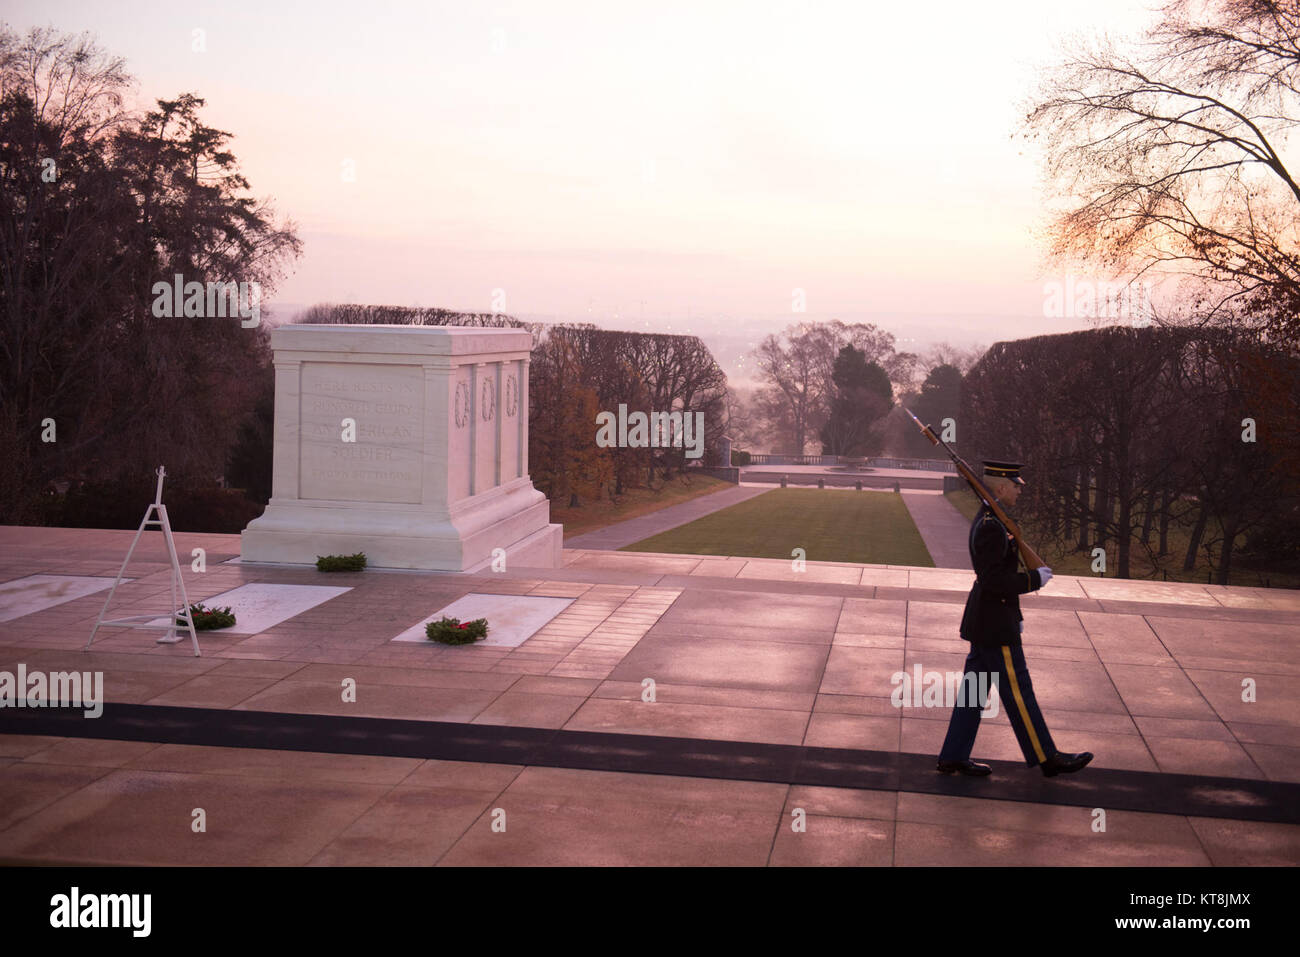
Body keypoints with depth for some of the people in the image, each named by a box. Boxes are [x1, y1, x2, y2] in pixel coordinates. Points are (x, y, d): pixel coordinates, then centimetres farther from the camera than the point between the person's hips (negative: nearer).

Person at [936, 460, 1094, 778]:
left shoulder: (987, 520, 11)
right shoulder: (991, 528, -22)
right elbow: (993, 580, -27)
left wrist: (1014, 616, 22)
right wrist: (1035, 578, -17)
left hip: (985, 621, 10)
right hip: (995, 626, -10)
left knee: (974, 688, 13)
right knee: (1017, 690, 1)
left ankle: (954, 756, 18)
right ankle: (1046, 758, 11)